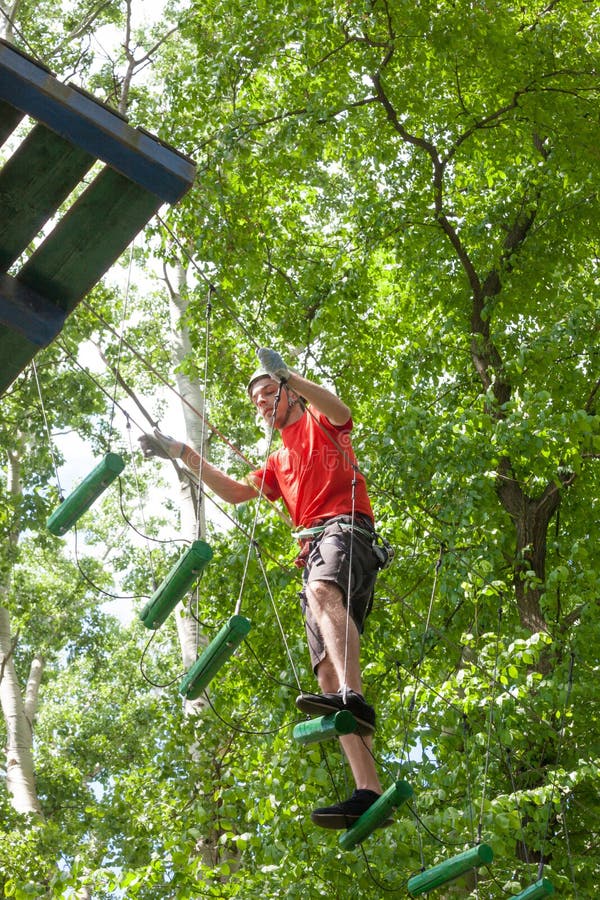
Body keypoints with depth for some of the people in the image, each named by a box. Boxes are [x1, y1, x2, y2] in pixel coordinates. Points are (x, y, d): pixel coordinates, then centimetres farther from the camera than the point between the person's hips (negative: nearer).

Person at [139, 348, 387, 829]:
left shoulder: (321, 424, 17)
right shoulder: (279, 461, 37)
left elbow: (339, 408, -7)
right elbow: (237, 492, 27)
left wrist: (288, 375, -21)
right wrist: (182, 453, 22)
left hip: (346, 529, -7)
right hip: (313, 552, 7)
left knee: (322, 590, -41)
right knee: (328, 670, -9)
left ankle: (354, 698, -61)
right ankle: (368, 791, -19)